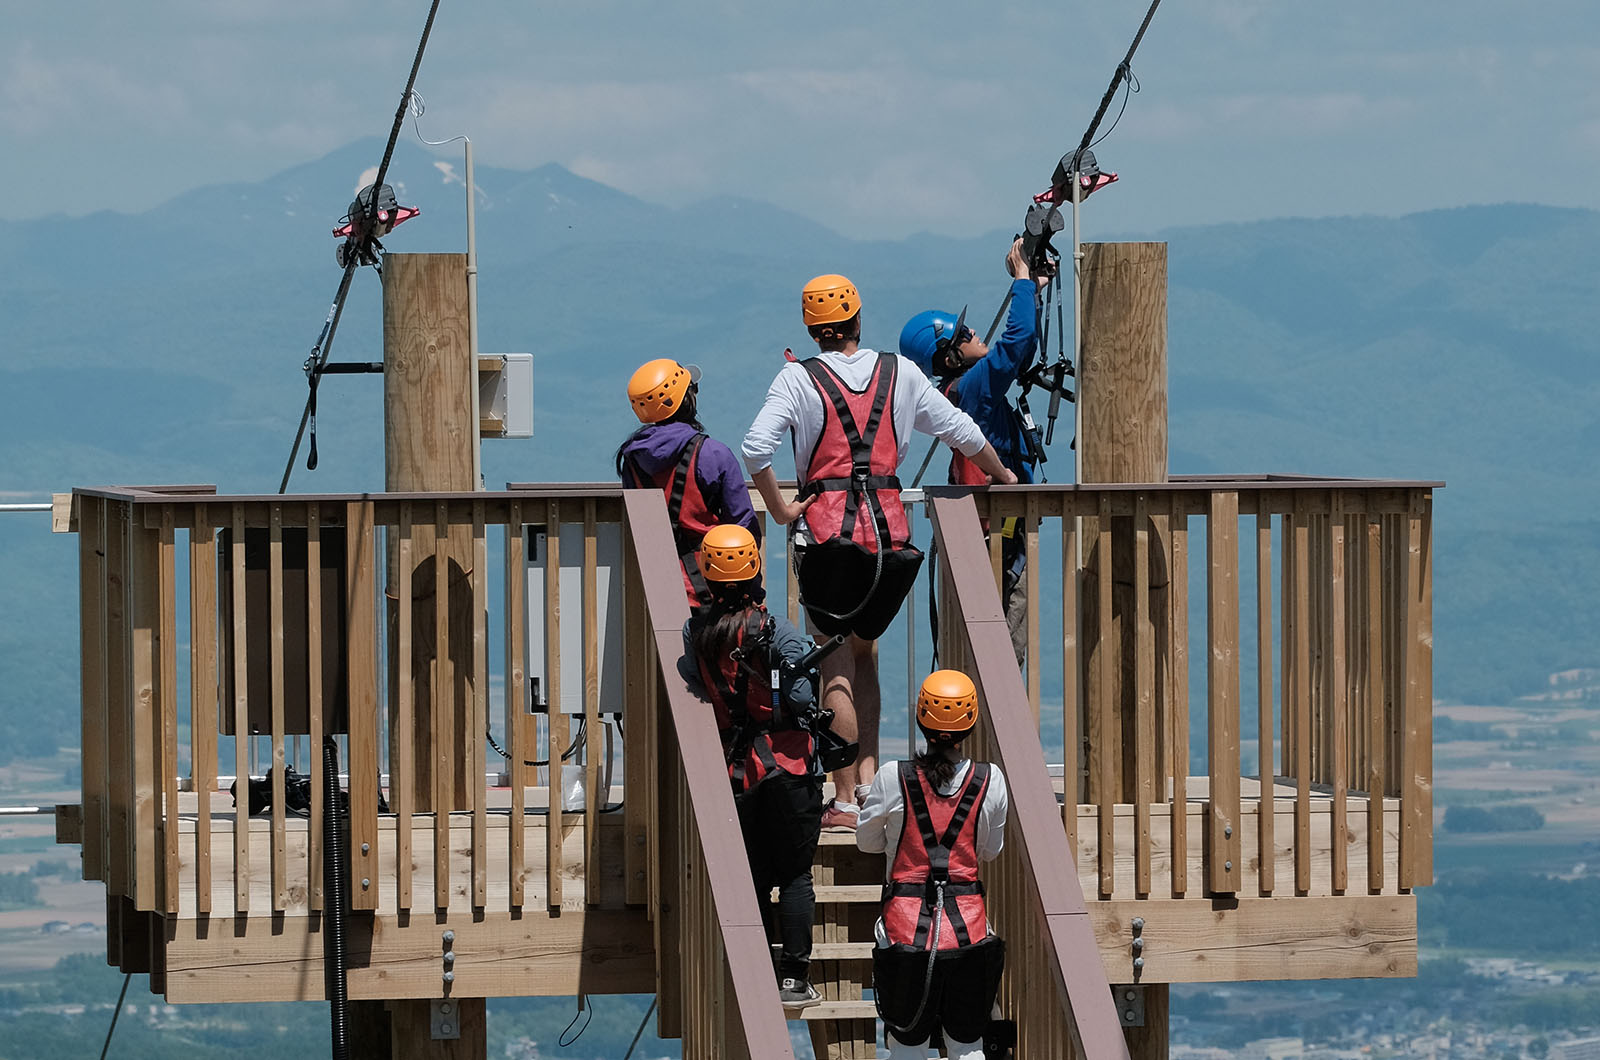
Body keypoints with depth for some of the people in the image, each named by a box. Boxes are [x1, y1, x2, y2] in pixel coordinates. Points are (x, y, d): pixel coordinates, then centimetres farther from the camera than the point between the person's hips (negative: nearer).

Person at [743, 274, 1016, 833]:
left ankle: (845, 802, -1)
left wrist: (780, 509, -4)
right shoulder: (900, 373, 8)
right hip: (888, 530, 3)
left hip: (827, 531, -3)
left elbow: (756, 447, -16)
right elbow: (962, 432, 15)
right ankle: (868, 779, 12)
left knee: (836, 669, 1)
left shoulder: (798, 378, -1)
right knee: (862, 652, 21)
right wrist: (1002, 474, 31)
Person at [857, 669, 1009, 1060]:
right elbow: (990, 849, 7)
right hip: (968, 923, 1)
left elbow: (867, 842, 5)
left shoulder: (892, 779, -10)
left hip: (907, 923, -1)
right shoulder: (990, 780, -6)